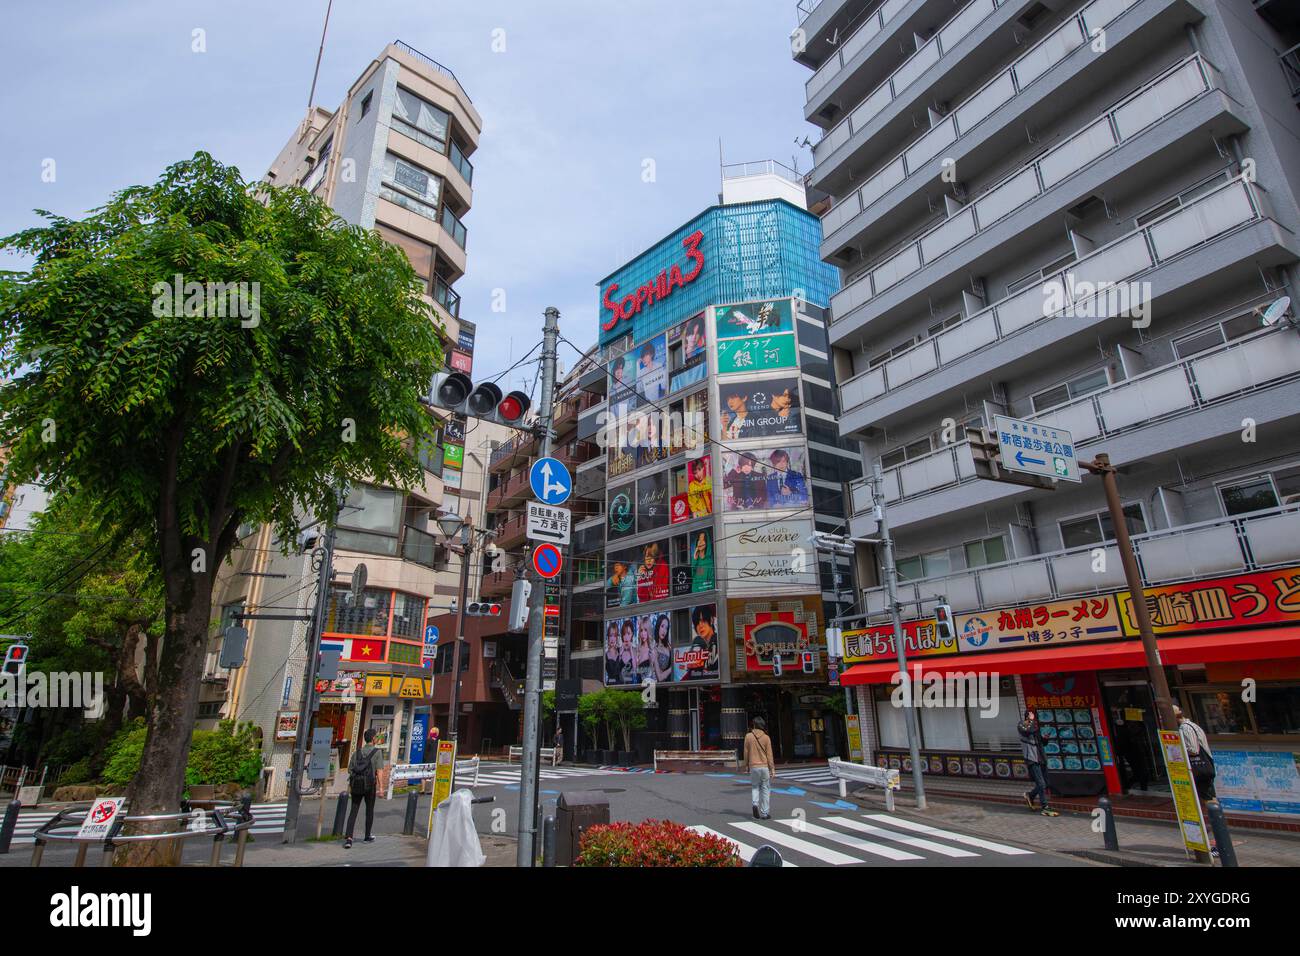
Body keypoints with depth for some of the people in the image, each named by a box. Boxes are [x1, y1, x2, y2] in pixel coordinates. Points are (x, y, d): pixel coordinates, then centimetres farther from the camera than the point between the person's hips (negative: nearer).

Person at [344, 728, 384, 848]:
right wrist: (380, 787, -7)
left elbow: (350, 770, 8)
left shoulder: (357, 752, 9)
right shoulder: (377, 752, -4)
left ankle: (348, 838, -8)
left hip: (356, 784, 3)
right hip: (370, 785, -3)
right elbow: (378, 771, -10)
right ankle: (367, 837, 26)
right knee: (370, 810, 15)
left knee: (353, 811, 7)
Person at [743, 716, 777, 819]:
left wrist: (746, 765, 14)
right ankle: (764, 813, 11)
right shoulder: (766, 737, -6)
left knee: (755, 787, 17)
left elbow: (746, 752, 1)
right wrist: (772, 769, -2)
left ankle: (755, 803, -8)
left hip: (754, 766, 1)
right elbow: (769, 754, -6)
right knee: (765, 789, 10)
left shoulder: (748, 736, -4)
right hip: (765, 766, -1)